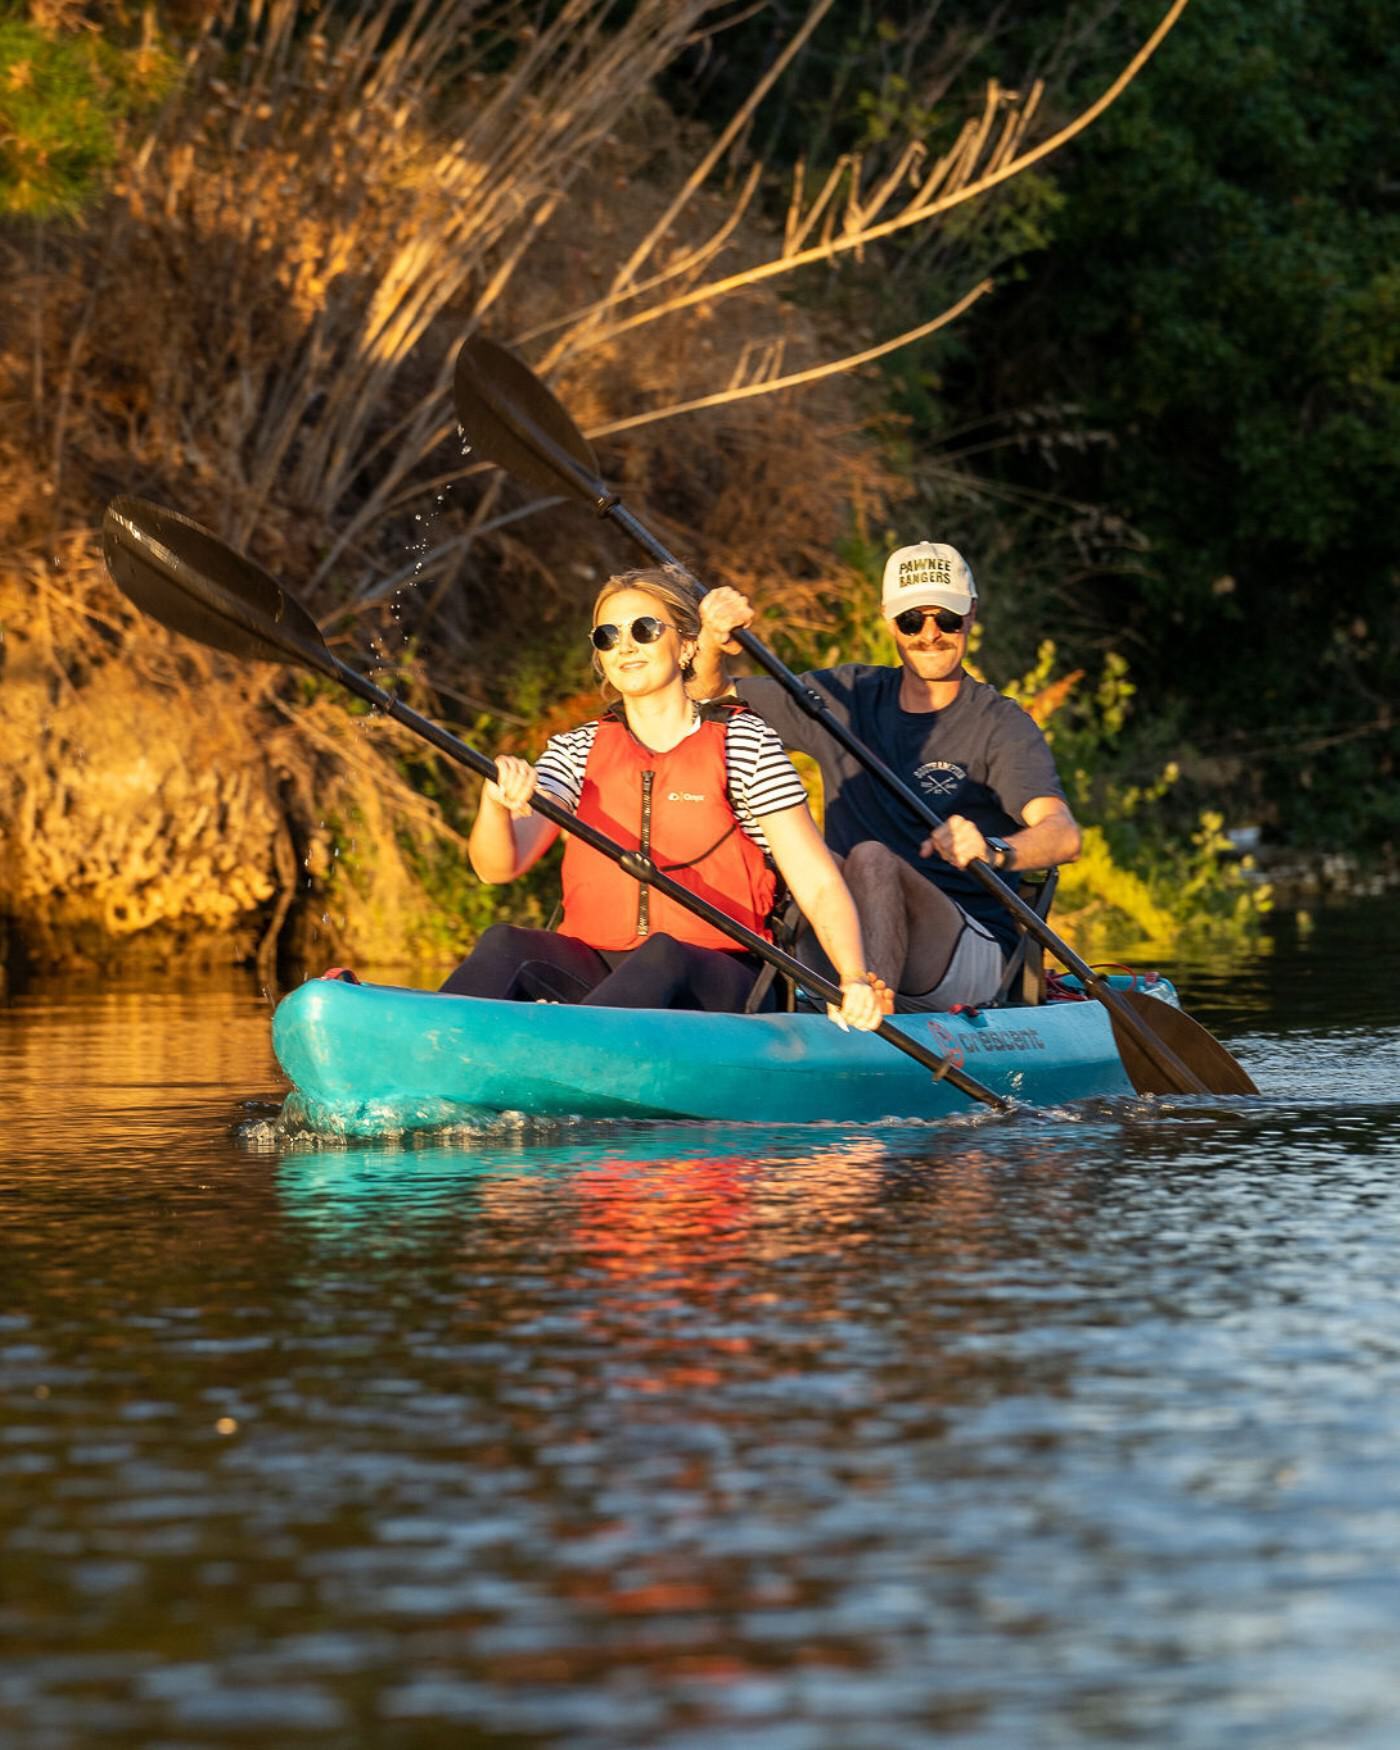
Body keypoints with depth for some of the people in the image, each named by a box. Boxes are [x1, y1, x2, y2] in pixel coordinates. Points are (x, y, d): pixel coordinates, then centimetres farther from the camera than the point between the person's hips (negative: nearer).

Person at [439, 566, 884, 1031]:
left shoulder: (743, 741, 3)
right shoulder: (577, 751, 13)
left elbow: (819, 885, -3)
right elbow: (497, 866, -3)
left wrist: (854, 979, -21)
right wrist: (496, 801, -26)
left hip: (713, 986, -3)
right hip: (591, 970, 3)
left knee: (662, 956, -37)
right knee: (504, 944, -27)